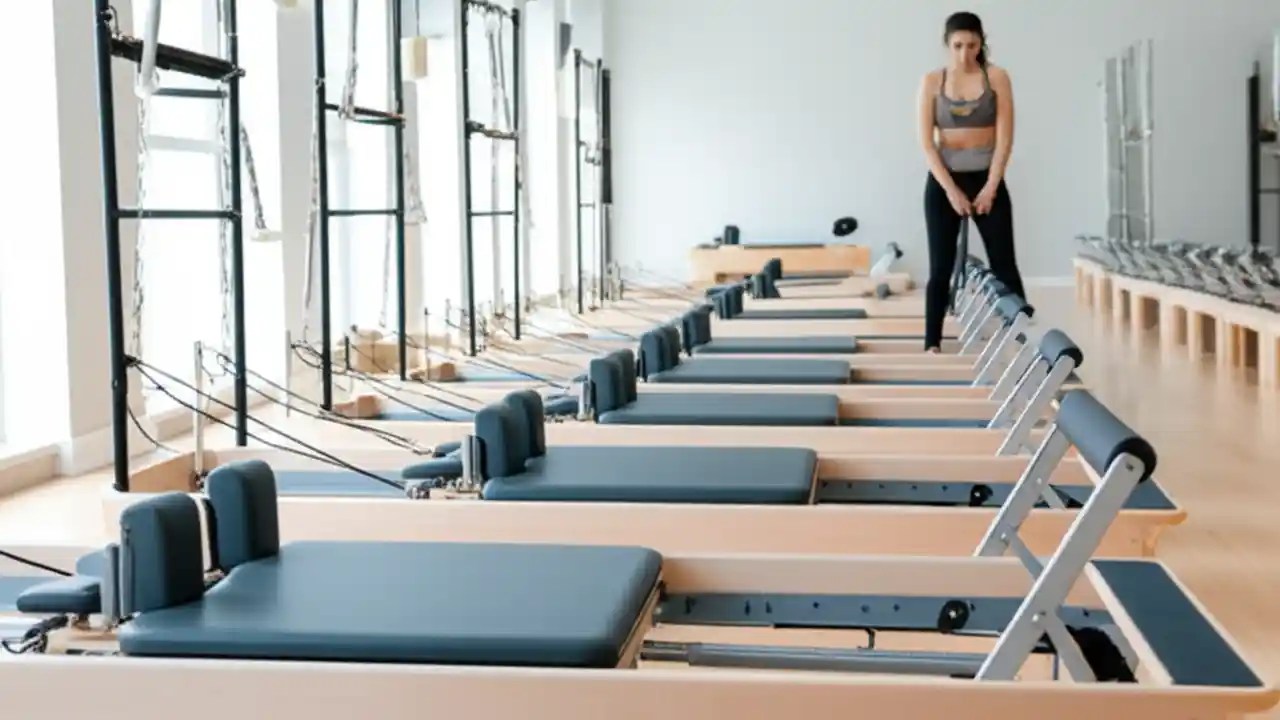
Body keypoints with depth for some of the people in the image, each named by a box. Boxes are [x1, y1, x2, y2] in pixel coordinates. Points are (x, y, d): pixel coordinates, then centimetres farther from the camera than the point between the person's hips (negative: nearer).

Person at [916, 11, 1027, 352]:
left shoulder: (997, 77, -1)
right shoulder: (931, 82, -1)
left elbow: (1004, 137, -4)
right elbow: (927, 142, -4)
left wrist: (990, 187, -10)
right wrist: (951, 190, -11)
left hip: (987, 179, 0)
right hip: (944, 181, 0)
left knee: (1004, 265, 0)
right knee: (941, 267, 0)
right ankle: (932, 344, 4)